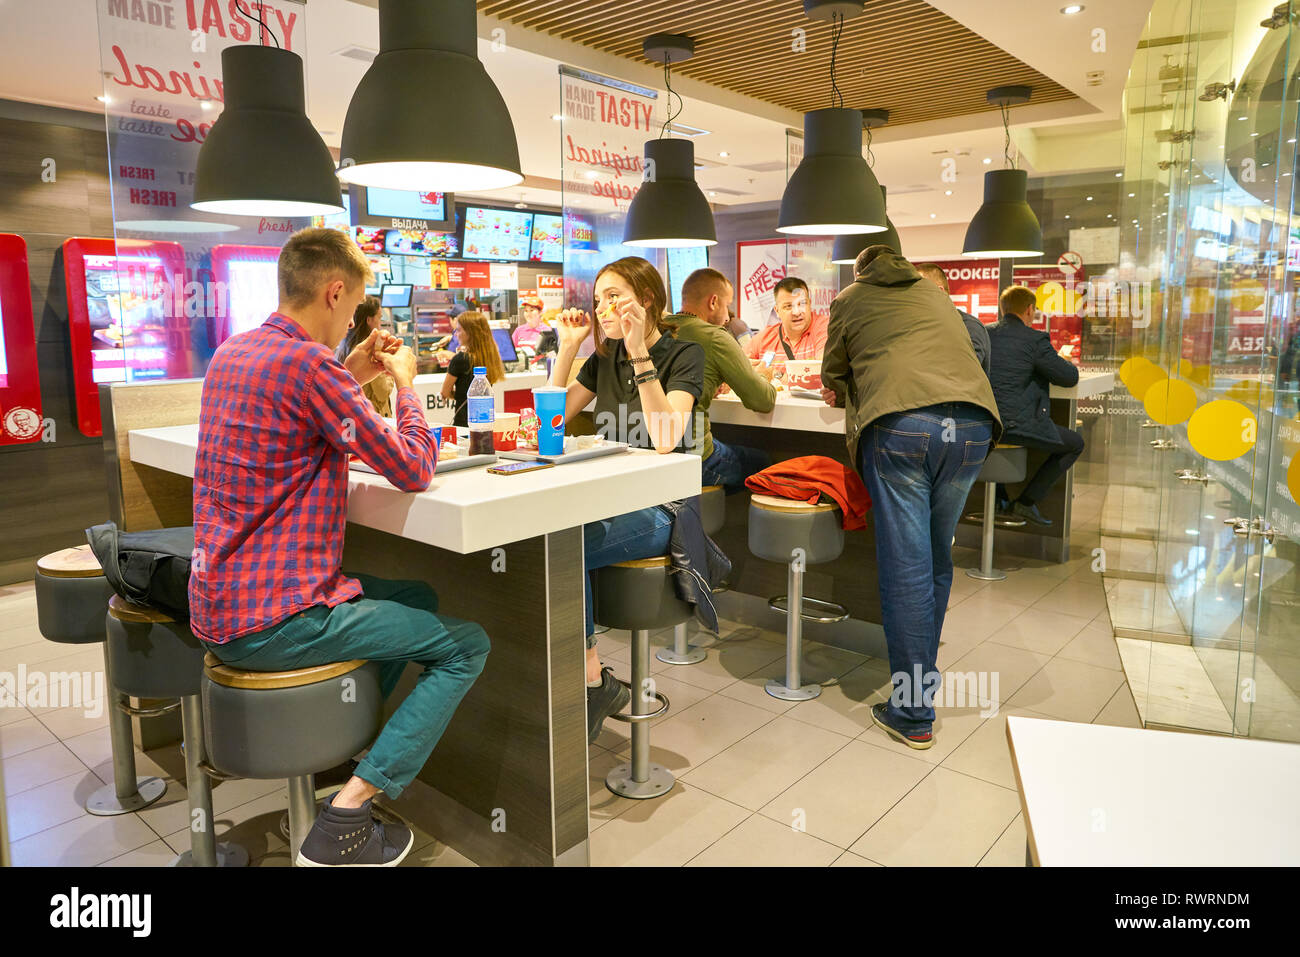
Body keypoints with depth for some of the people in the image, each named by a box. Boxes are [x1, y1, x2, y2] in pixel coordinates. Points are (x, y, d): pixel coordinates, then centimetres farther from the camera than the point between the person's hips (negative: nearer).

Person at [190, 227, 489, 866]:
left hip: (218, 608, 10)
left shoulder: (231, 352, 10)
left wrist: (351, 374, 15)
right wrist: (405, 382, 0)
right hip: (273, 620, -10)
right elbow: (414, 468, -16)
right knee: (466, 645, -2)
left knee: (416, 596, 24)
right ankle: (344, 820, -5)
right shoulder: (307, 363, -20)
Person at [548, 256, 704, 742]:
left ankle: (593, 680, -12)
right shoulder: (604, 359, 15)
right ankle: (590, 678, -12)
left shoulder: (683, 355, -4)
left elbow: (665, 438, -20)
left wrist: (641, 356, -23)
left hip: (656, 507, -6)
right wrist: (568, 347, 5)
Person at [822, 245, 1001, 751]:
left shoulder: (849, 299, 22)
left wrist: (845, 393, 54)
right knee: (937, 560, 16)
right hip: (973, 420, 4)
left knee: (906, 567, -2)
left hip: (899, 423, -4)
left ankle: (913, 714, 2)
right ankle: (923, 680, 27)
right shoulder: (937, 294, 32)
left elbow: (833, 374, 30)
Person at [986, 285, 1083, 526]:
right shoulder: (1035, 339, -7)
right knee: (1075, 444, 15)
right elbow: (1070, 377, -2)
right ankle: (1027, 501, 11)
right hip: (1015, 424, -6)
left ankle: (999, 497, 32)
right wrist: (1068, 365, 21)